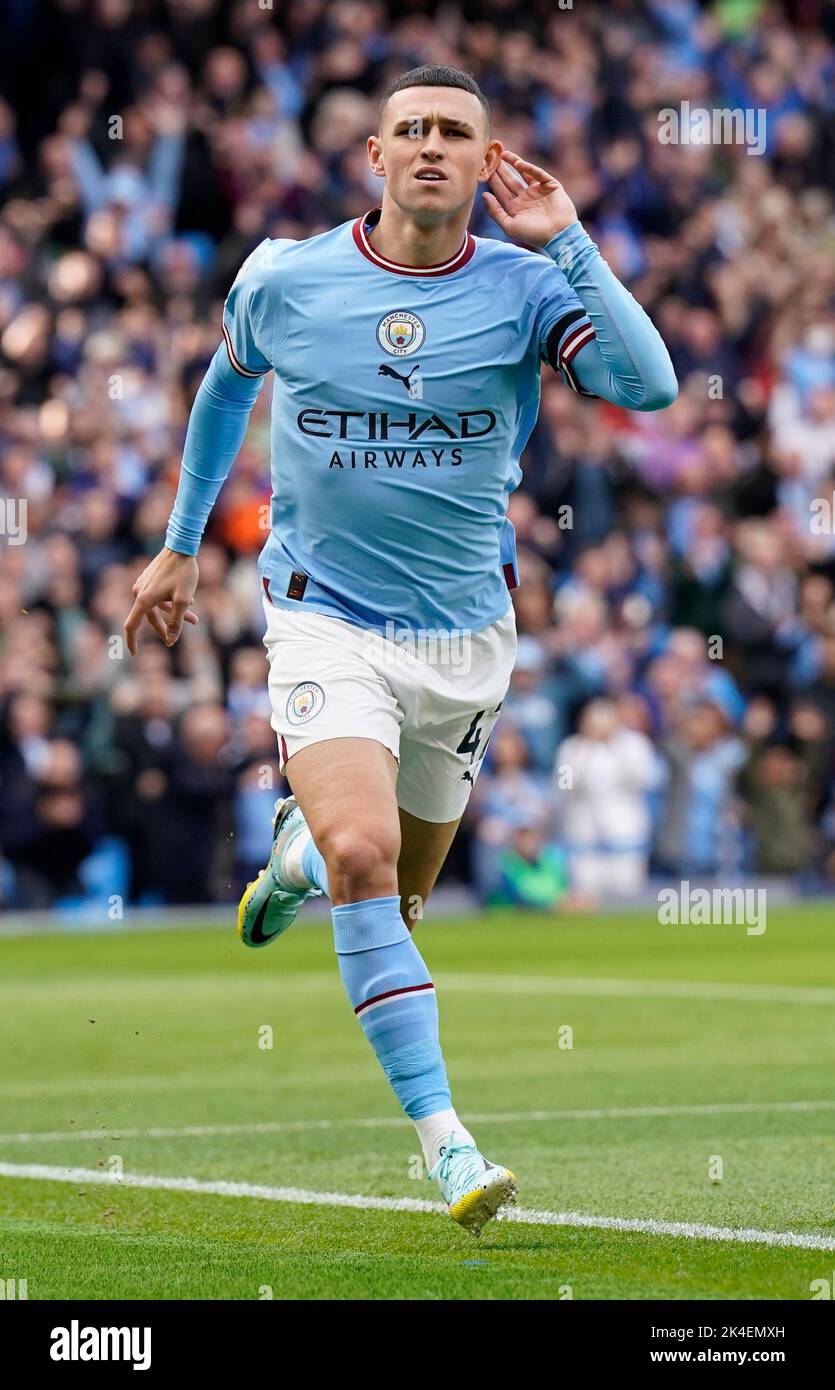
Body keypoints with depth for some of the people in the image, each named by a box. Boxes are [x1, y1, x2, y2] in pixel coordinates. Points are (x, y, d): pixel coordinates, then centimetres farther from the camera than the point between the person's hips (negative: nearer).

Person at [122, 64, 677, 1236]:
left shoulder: (527, 288, -8)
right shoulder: (283, 281, -6)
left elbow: (649, 387, -25)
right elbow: (225, 388, 16)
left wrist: (567, 241, -25)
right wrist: (182, 546, 21)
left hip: (465, 633, 2)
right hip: (326, 621, -2)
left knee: (400, 889, 15)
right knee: (363, 859, -24)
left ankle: (305, 845, 52)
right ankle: (442, 1136, -22)